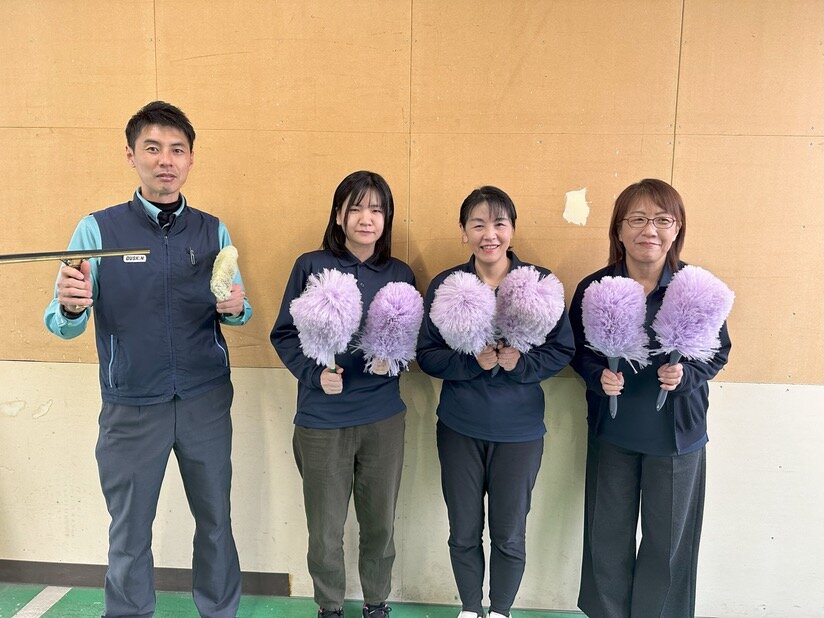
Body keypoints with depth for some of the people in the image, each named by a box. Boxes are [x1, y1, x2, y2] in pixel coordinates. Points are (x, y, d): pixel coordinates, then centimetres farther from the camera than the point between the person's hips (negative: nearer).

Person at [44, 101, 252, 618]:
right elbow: (62, 326, -4)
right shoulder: (98, 229, -3)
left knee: (216, 521, 14)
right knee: (130, 534, 12)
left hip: (207, 401, 2)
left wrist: (236, 307, -14)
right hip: (132, 407, -1)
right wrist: (71, 307, -27)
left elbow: (237, 309, 9)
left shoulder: (213, 231, 3)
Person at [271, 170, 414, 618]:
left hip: (383, 417, 2)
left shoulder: (400, 275, 3)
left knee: (380, 523, 14)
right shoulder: (311, 266, -5)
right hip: (323, 419, -2)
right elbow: (284, 334, -1)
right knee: (325, 531, 10)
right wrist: (315, 373, -16)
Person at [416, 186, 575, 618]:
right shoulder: (444, 285, -4)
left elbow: (563, 350, -3)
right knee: (464, 533, 14)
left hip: (520, 431, 0)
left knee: (509, 535, 12)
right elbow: (427, 355, -4)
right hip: (460, 429, 1)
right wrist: (473, 361, -21)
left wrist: (520, 363, -21)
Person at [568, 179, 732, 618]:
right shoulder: (593, 288, -9)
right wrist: (598, 375, -19)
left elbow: (718, 352, -2)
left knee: (668, 540, 13)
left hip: (677, 432, 0)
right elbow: (578, 351, 1)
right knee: (608, 535, 15)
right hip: (611, 431, 1)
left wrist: (686, 374, -21)